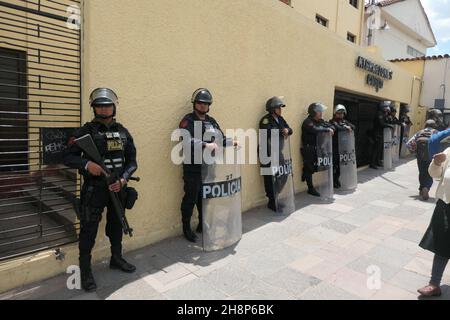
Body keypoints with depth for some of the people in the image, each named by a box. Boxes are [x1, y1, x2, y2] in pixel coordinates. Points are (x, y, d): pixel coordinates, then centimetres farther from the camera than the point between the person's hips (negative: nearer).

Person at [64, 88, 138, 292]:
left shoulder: (123, 132, 5)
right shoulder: (86, 131, -5)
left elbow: (132, 161, 6)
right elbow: (68, 157, -5)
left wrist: (123, 179, -10)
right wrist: (87, 164, -24)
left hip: (118, 188, 4)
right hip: (94, 190, -4)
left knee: (117, 225, 18)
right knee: (89, 230, 3)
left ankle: (116, 259, 37)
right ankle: (85, 271, 18)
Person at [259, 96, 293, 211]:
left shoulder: (280, 119, 15)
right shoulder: (266, 120, -11)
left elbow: (290, 130, 13)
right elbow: (268, 132, -28)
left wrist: (287, 130, -11)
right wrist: (282, 131, -14)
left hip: (278, 152, 9)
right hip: (268, 153, -9)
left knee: (283, 176, 14)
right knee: (271, 178, -3)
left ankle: (275, 197, 30)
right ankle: (272, 202, 11)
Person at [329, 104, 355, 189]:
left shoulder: (344, 121, 17)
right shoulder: (332, 121, -3)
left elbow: (353, 127, 6)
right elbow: (337, 128, -22)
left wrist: (348, 126, -12)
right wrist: (346, 128, -13)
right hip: (334, 147, -6)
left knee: (340, 164, 9)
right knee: (334, 164, -3)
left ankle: (337, 179, 21)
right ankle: (333, 181, 7)